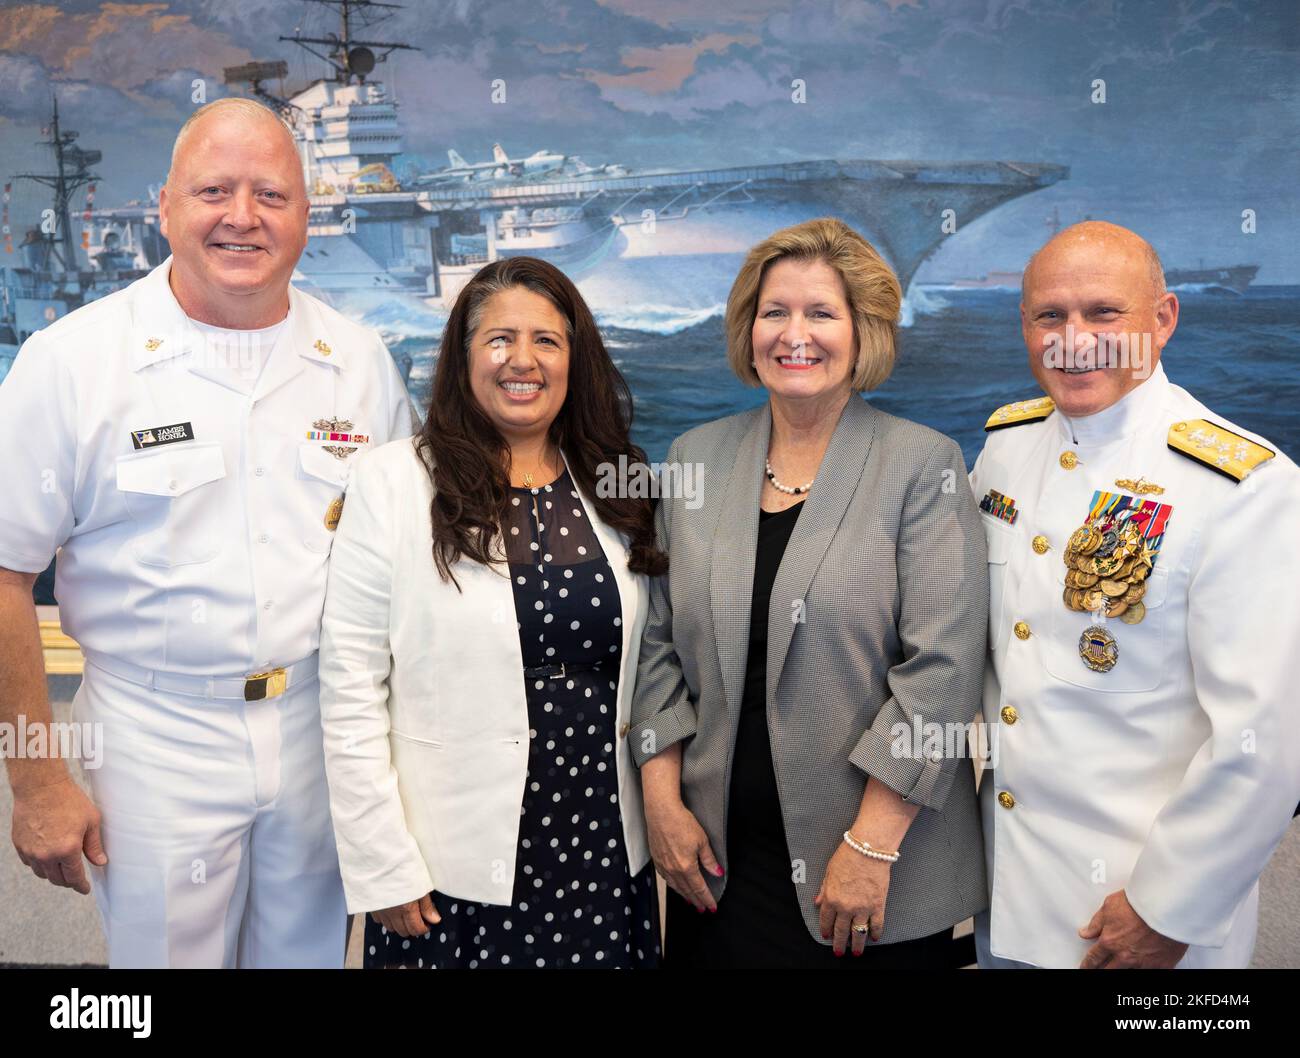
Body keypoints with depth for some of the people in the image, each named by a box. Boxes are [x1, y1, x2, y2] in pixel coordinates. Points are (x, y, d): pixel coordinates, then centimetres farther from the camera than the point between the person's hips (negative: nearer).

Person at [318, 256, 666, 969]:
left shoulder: (616, 487, 4)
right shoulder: (395, 481, -8)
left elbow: (646, 666, 11)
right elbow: (350, 686, -9)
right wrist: (383, 869, -10)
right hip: (456, 870, -3)